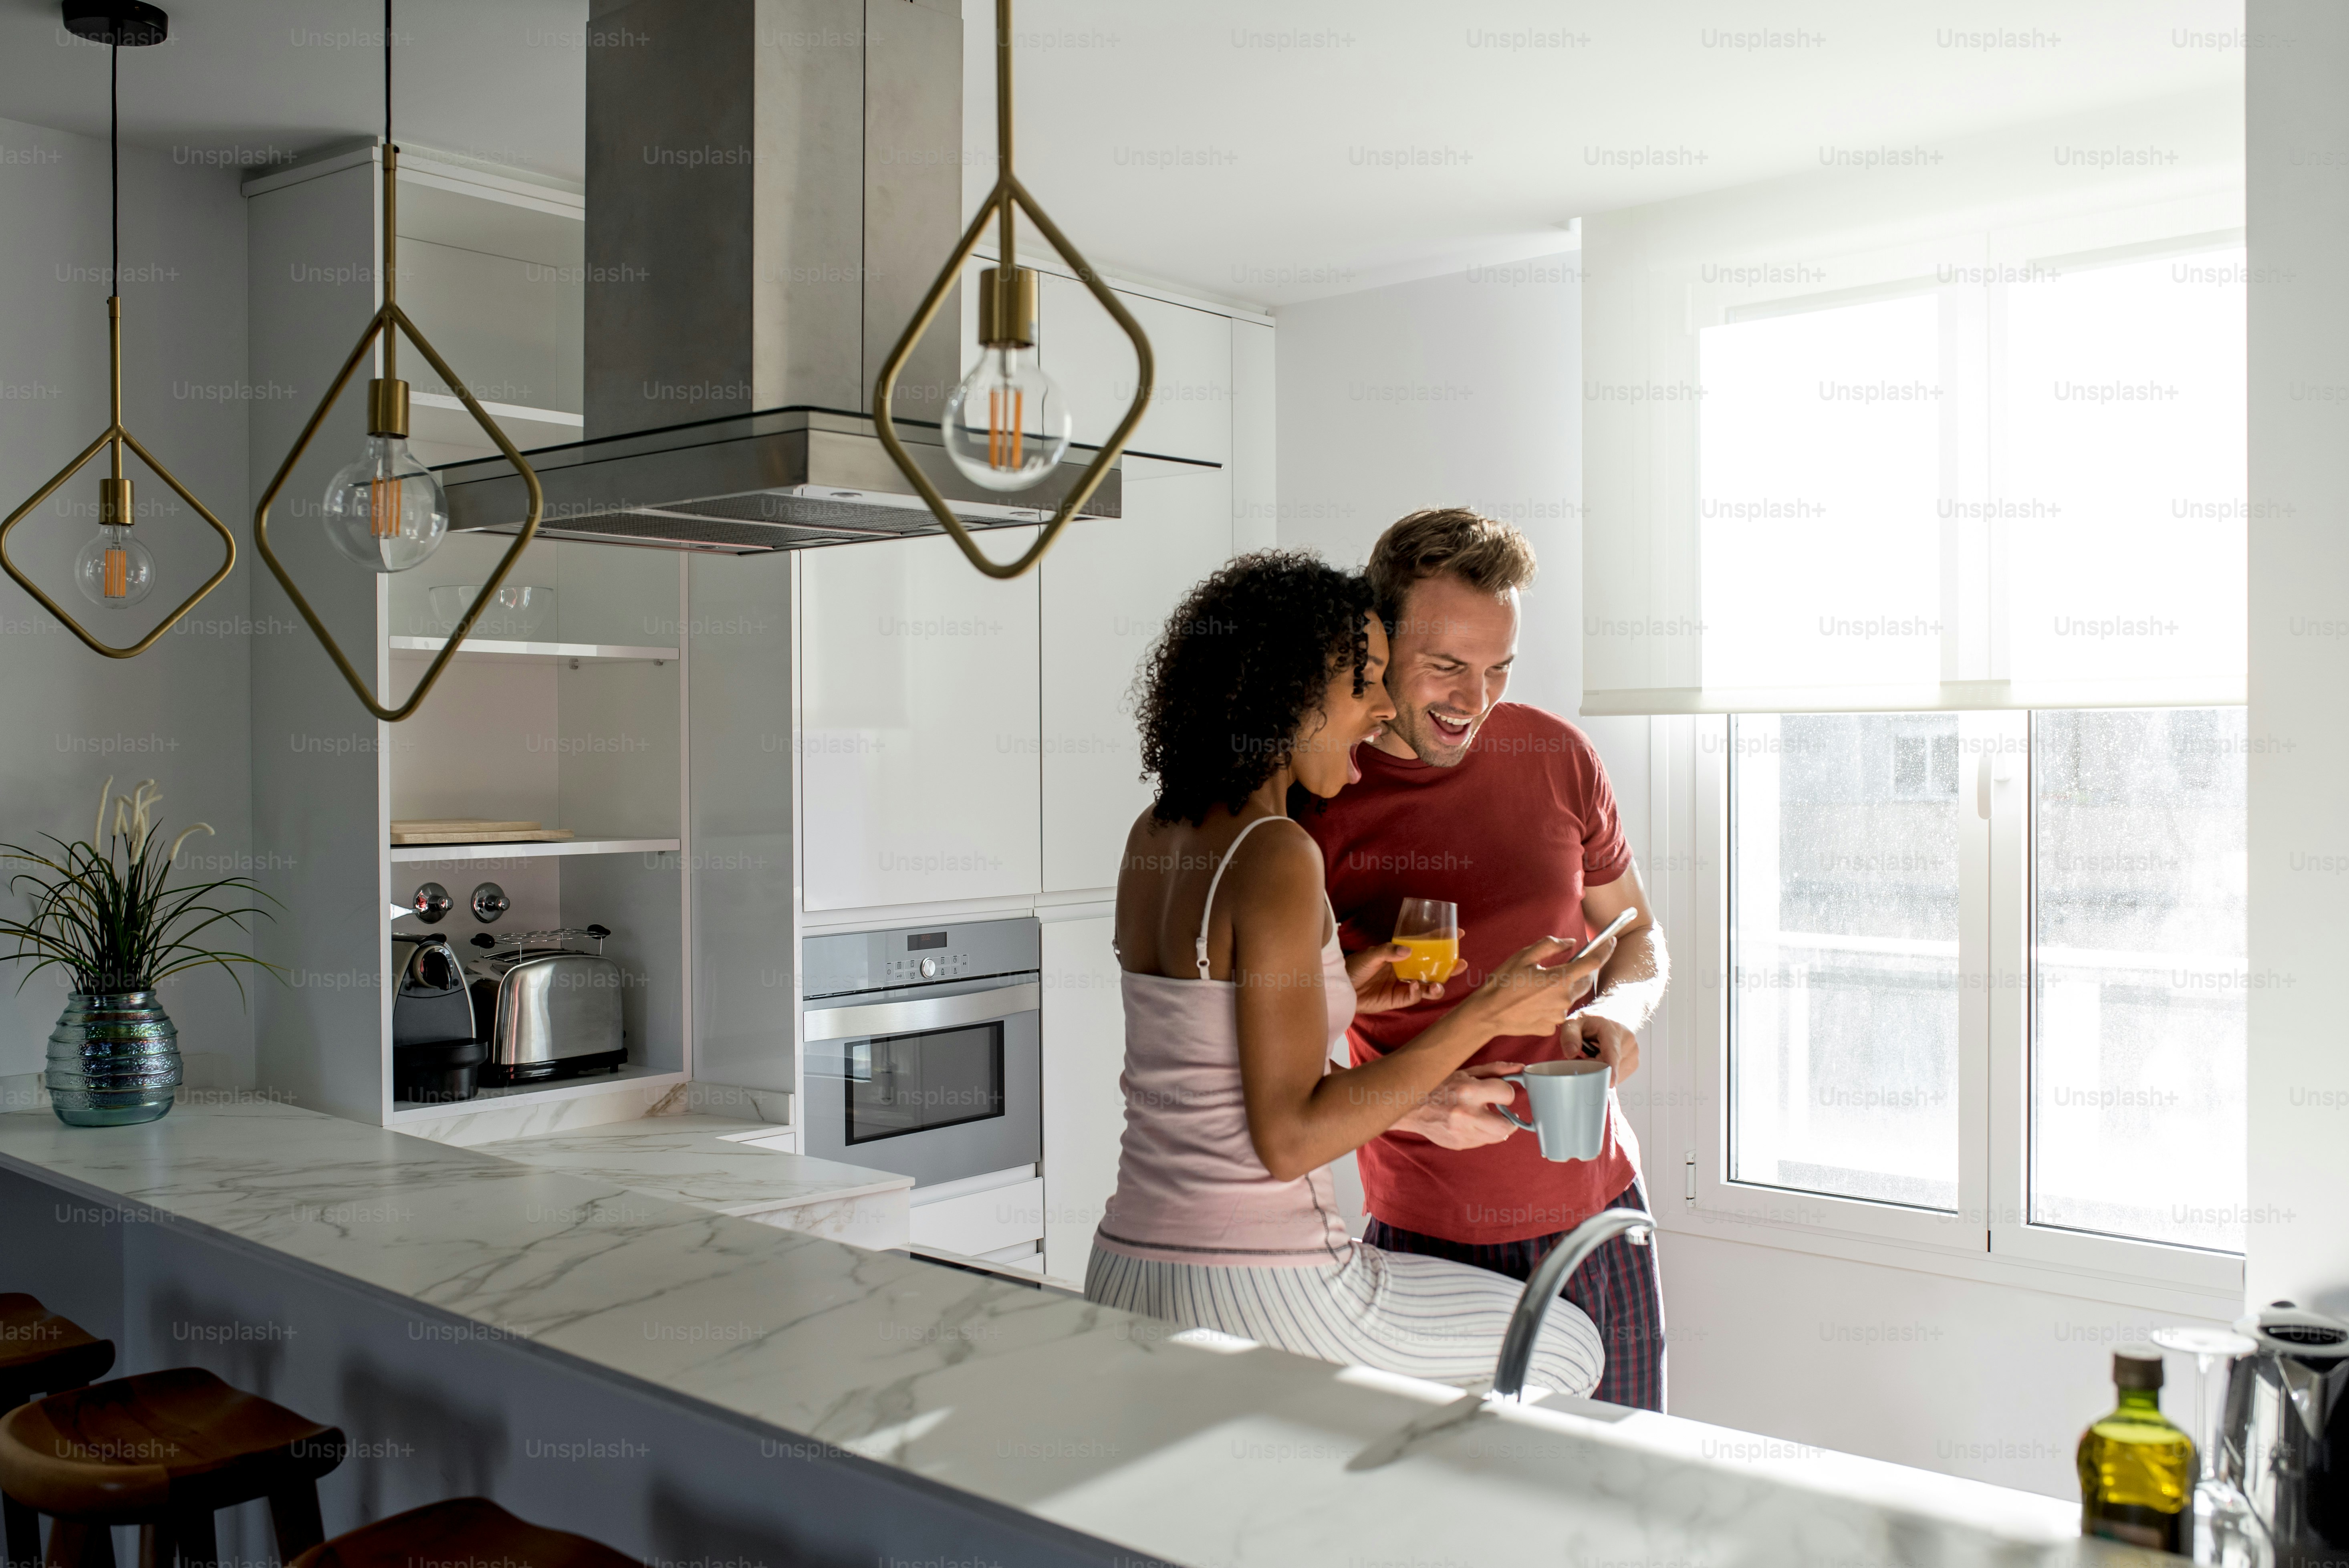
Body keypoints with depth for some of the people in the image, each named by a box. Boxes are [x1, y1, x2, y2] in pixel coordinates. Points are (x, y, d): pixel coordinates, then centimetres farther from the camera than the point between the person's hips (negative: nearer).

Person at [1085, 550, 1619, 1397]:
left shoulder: (1155, 835, 7)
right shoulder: (1276, 857, -18)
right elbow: (1288, 1137, -19)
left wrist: (1341, 991, 13)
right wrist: (1484, 1016, -15)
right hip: (1252, 1291, -8)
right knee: (1565, 1345, 15)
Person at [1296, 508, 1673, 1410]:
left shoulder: (1554, 756, 0)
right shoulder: (1311, 807, -11)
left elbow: (1637, 936, 13)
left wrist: (1618, 1008, -9)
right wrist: (1412, 1102, -25)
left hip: (1597, 1211, 3)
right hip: (1428, 1237, -3)